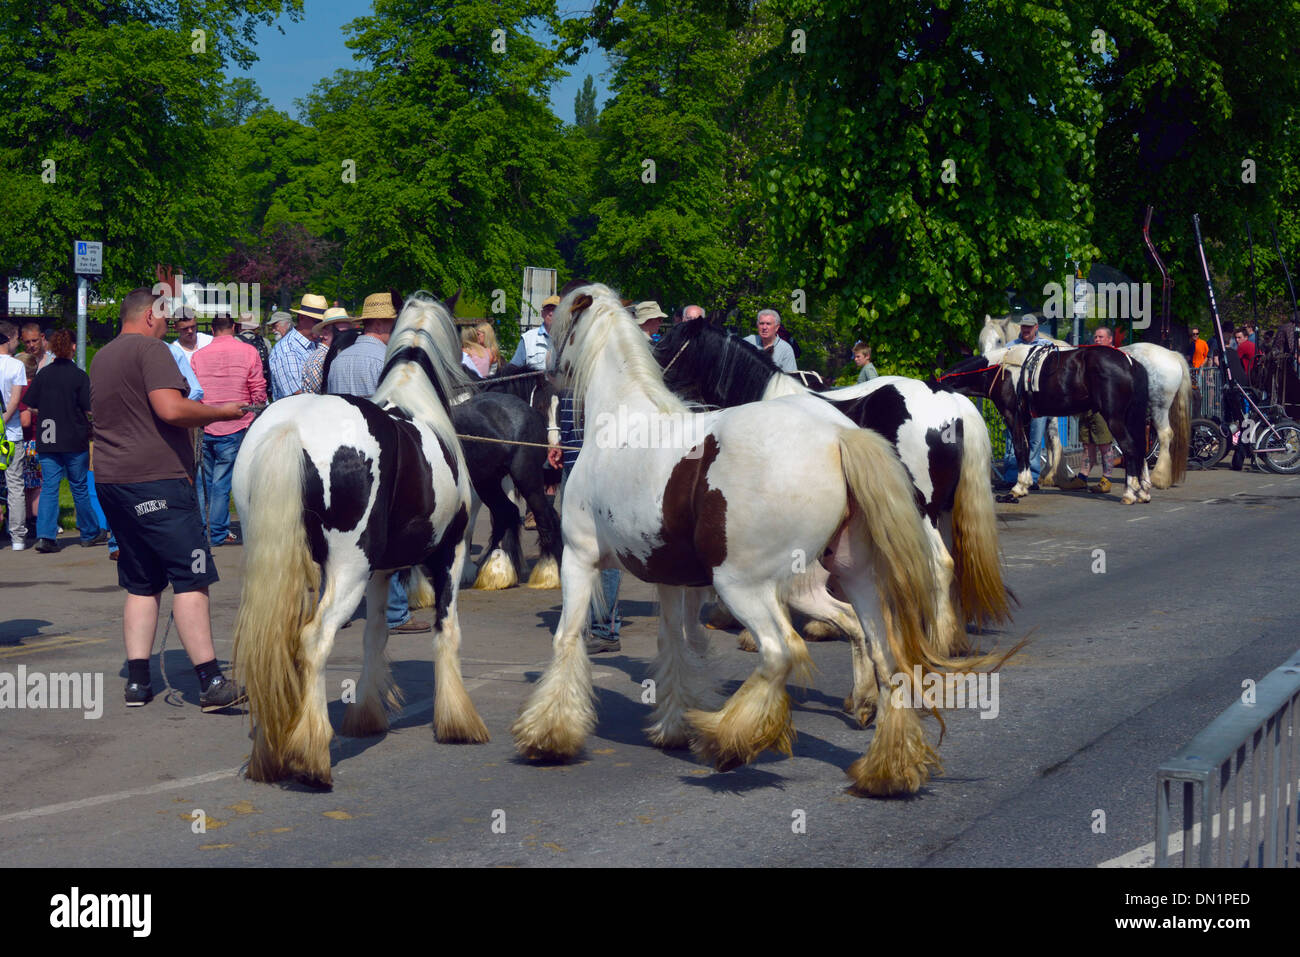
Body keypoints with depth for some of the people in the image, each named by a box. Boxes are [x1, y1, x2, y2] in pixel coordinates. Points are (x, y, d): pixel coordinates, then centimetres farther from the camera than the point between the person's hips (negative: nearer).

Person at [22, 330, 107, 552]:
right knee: (80, 487, 9)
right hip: (75, 440, -2)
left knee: (49, 487, 3)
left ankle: (45, 535, -10)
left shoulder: (42, 374, 1)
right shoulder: (80, 376, -9)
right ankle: (90, 534, 21)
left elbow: (31, 408, 5)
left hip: (47, 441, 2)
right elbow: (90, 410, -10)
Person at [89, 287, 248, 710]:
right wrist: (220, 413, -7)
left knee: (142, 584, 12)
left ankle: (137, 681, 7)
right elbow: (170, 408, -21)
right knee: (190, 579, -9)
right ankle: (211, 682, -14)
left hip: (111, 481, 9)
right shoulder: (150, 349, -8)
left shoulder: (101, 358, 19)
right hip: (157, 480, -9)